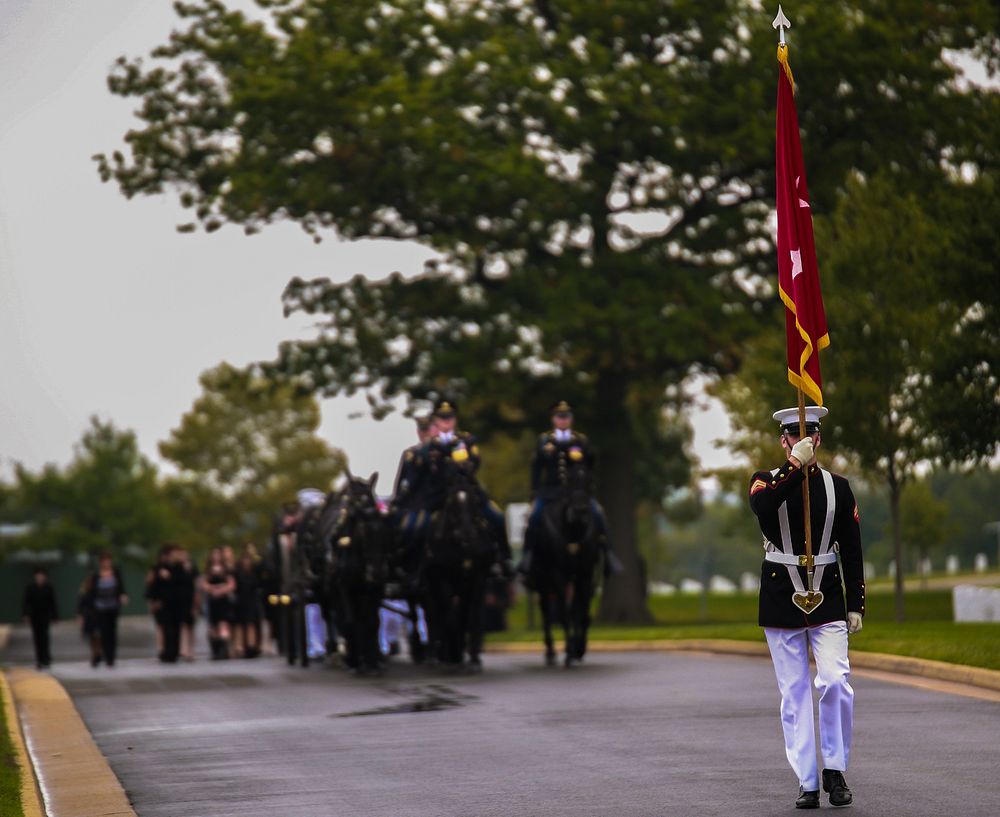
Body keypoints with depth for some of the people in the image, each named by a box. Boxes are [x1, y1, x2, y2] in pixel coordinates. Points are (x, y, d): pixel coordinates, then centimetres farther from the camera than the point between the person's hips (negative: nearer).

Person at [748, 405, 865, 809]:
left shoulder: (838, 486, 7)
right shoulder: (767, 481, 3)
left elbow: (851, 550, 8)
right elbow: (762, 506, -24)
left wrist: (855, 605, 4)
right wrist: (796, 466, -25)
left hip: (827, 598, 1)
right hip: (781, 600, -1)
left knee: (836, 682, -12)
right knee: (794, 693, 2)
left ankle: (835, 769, 6)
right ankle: (807, 782, 6)